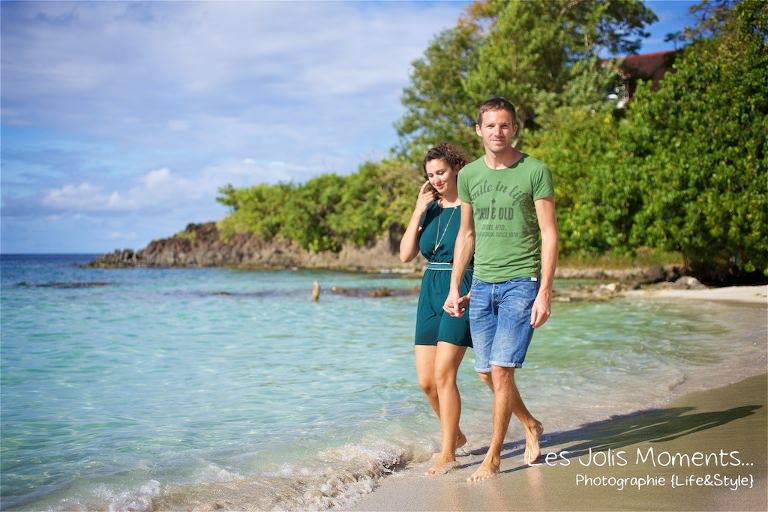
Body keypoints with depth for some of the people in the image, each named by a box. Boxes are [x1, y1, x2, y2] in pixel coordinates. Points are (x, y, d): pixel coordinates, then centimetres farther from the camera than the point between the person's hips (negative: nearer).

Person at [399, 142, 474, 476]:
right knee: (426, 380, 6)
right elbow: (406, 254, 5)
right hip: (430, 294, 6)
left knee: (443, 374, -11)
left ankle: (448, 454, 1)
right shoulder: (429, 208, 12)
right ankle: (455, 435, 29)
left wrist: (471, 293, -18)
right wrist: (418, 211, -1)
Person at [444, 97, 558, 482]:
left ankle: (493, 457, 5)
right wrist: (454, 288, 12)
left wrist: (544, 293, -13)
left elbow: (550, 235, -6)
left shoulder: (535, 171, -5)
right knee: (486, 373, 9)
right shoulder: (469, 175, 8)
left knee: (501, 369, -9)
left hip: (521, 282, -5)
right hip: (482, 284, 5)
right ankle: (531, 426, 34)